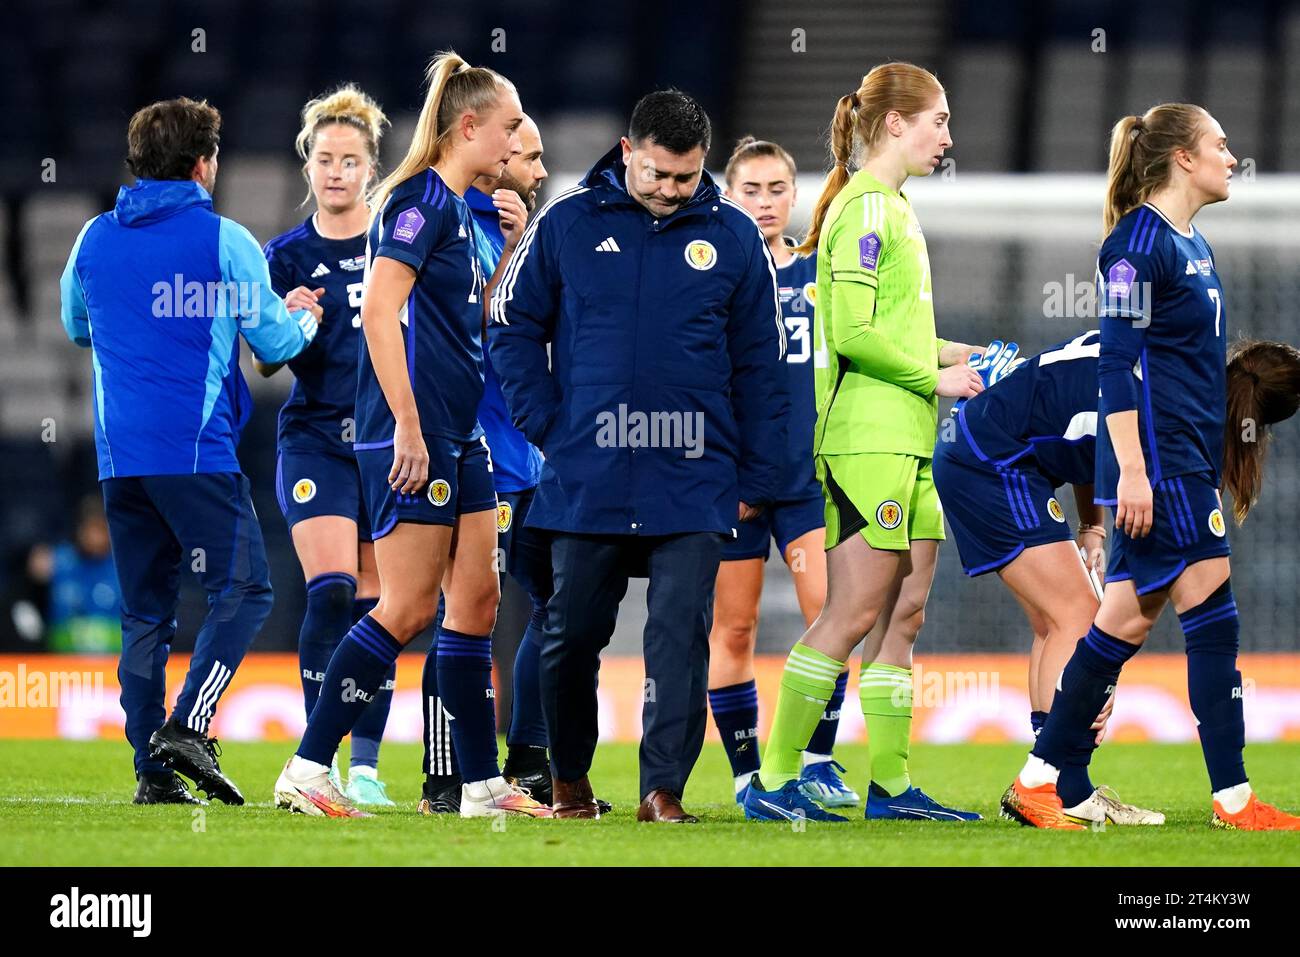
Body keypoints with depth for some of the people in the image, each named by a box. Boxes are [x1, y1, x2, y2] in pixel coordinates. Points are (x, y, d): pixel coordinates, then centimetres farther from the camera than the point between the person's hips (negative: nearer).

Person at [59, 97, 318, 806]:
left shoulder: (94, 239, 11)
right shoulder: (223, 240, -4)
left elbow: (76, 328, 28)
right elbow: (275, 342, -1)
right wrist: (305, 320, 20)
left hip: (119, 456, 6)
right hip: (197, 451, -6)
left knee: (145, 613, 8)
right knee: (242, 590, -1)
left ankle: (153, 769, 2)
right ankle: (187, 725, -19)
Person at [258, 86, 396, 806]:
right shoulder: (287, 256, 5)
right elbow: (263, 364, 3)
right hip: (315, 440, -1)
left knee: (376, 603, 1)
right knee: (331, 590, -18)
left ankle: (365, 765, 6)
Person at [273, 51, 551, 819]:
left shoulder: (458, 209, 16)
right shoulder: (421, 199, -12)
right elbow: (380, 308, -21)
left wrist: (514, 248, 13)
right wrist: (408, 425, -24)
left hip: (459, 437, 10)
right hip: (414, 436, -10)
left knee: (478, 600, 9)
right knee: (409, 608, -9)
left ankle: (483, 783, 14)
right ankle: (306, 771, -6)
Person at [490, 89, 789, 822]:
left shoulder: (734, 237, 4)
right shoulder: (568, 225, 2)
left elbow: (761, 366, 8)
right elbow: (515, 326, 8)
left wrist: (756, 479, 5)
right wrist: (548, 426, -1)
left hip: (693, 485, -1)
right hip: (587, 481, 1)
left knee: (680, 637, -7)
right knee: (573, 633, 9)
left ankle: (664, 788, -4)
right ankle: (569, 779, 27)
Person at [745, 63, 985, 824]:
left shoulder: (892, 206, 18)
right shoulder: (866, 207, -12)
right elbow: (853, 332, -19)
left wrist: (948, 352, 12)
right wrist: (934, 377, -12)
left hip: (904, 440, 10)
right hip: (869, 437, -10)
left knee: (903, 613, 8)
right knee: (854, 614, -8)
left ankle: (892, 785, 10)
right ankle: (775, 781, -5)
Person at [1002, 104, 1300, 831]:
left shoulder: (1195, 247, 18)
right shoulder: (1138, 242, -11)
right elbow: (1118, 363, -15)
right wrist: (1130, 469, -21)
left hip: (1190, 462, 9)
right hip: (1157, 457, -9)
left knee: (1129, 618, 8)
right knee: (1212, 614, -9)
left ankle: (1038, 784, 12)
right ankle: (1234, 799, -8)